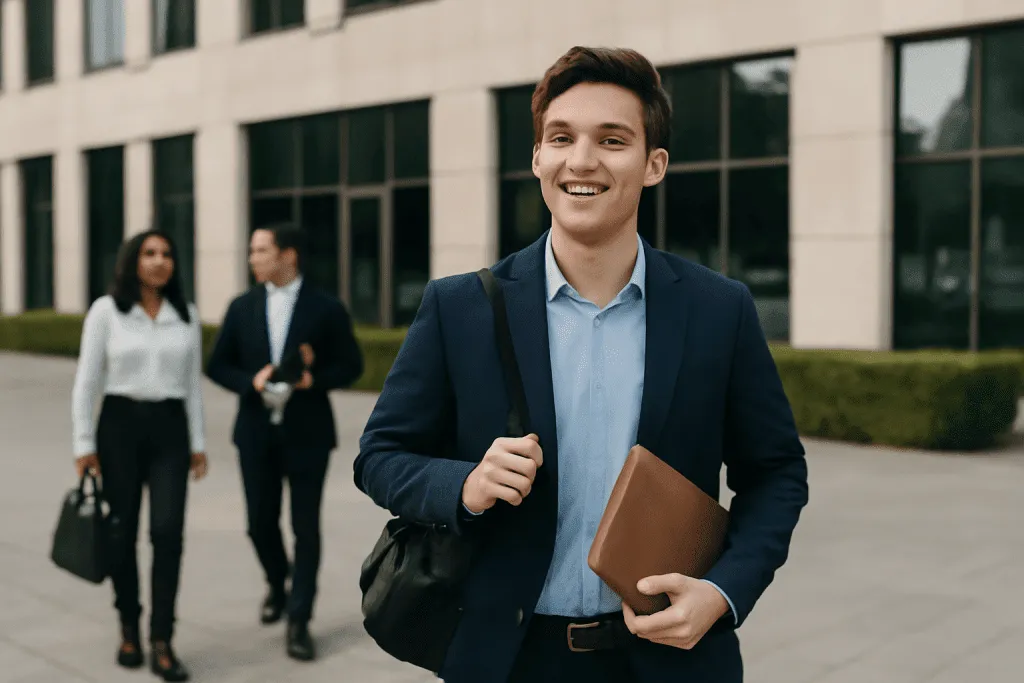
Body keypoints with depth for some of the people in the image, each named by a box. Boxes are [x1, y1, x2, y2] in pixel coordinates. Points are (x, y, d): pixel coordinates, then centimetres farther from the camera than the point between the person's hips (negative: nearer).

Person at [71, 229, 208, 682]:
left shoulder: (186, 314, 6)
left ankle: (161, 643, -5)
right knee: (122, 533, 7)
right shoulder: (105, 310, -3)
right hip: (120, 425, -1)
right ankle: (129, 630, 27)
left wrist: (198, 443, 8)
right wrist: (84, 444, -6)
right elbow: (87, 381, -2)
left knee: (168, 531, -11)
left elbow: (193, 383, 10)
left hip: (169, 428, 1)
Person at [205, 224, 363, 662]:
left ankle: (299, 621, 8)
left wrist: (315, 378, -18)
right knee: (261, 522, 10)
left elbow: (351, 365, 1)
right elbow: (217, 366, 6)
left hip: (306, 432, -3)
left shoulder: (326, 309, -3)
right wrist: (251, 381, -13)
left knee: (305, 527, -1)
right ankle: (278, 586, 39)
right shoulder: (242, 307, 5)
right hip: (257, 431, 3)